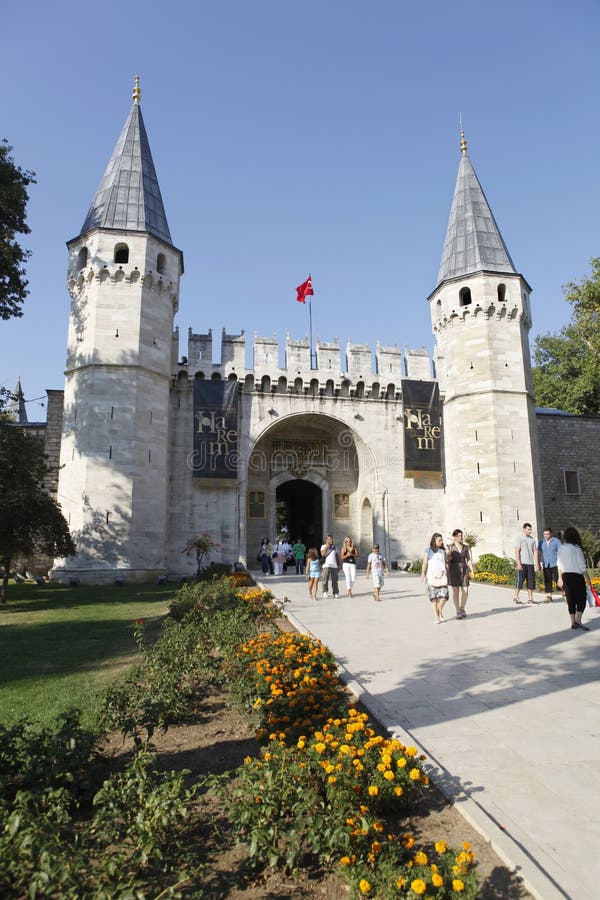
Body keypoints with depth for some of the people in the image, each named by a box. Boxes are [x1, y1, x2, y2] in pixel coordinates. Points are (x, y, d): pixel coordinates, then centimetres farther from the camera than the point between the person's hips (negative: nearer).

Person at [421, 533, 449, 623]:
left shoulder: (443, 551, 17)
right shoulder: (428, 550, 6)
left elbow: (446, 564, 18)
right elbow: (425, 562, -1)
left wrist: (448, 576, 13)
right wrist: (423, 574, -12)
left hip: (442, 576, 3)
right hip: (431, 576, -3)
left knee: (444, 596, -10)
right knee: (434, 597, -3)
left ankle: (440, 611, 16)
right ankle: (437, 617, 5)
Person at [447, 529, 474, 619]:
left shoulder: (465, 547, 8)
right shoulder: (450, 547, -1)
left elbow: (468, 560, 7)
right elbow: (448, 560, 0)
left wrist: (471, 570, -3)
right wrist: (448, 573, -7)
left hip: (464, 570, 3)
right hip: (454, 570, -3)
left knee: (465, 591, -3)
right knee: (456, 591, -1)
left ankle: (462, 608, 20)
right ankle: (458, 611, 10)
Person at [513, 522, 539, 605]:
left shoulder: (532, 539, 13)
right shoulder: (519, 538, -2)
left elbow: (535, 551, 12)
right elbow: (517, 551, -7)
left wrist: (536, 562, 2)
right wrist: (518, 563, -13)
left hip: (530, 563, 5)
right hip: (522, 563, -5)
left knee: (531, 581, 5)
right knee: (520, 580, -4)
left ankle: (530, 598, 11)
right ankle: (516, 597, 6)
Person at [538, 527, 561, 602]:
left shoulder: (556, 541, -1)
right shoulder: (541, 542, 9)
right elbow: (539, 553, 13)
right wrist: (539, 564, 9)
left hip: (555, 564, -3)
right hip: (546, 565, 4)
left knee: (558, 579, -9)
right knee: (547, 581, 5)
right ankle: (549, 596, 11)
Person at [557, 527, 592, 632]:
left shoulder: (561, 548, 4)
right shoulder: (576, 548, -12)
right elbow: (582, 565, -10)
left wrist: (560, 578, 19)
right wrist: (588, 579, -2)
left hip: (565, 576, 5)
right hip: (577, 576, -5)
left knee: (571, 599, 11)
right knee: (581, 598, 2)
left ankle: (573, 622, 14)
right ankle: (578, 620, -12)